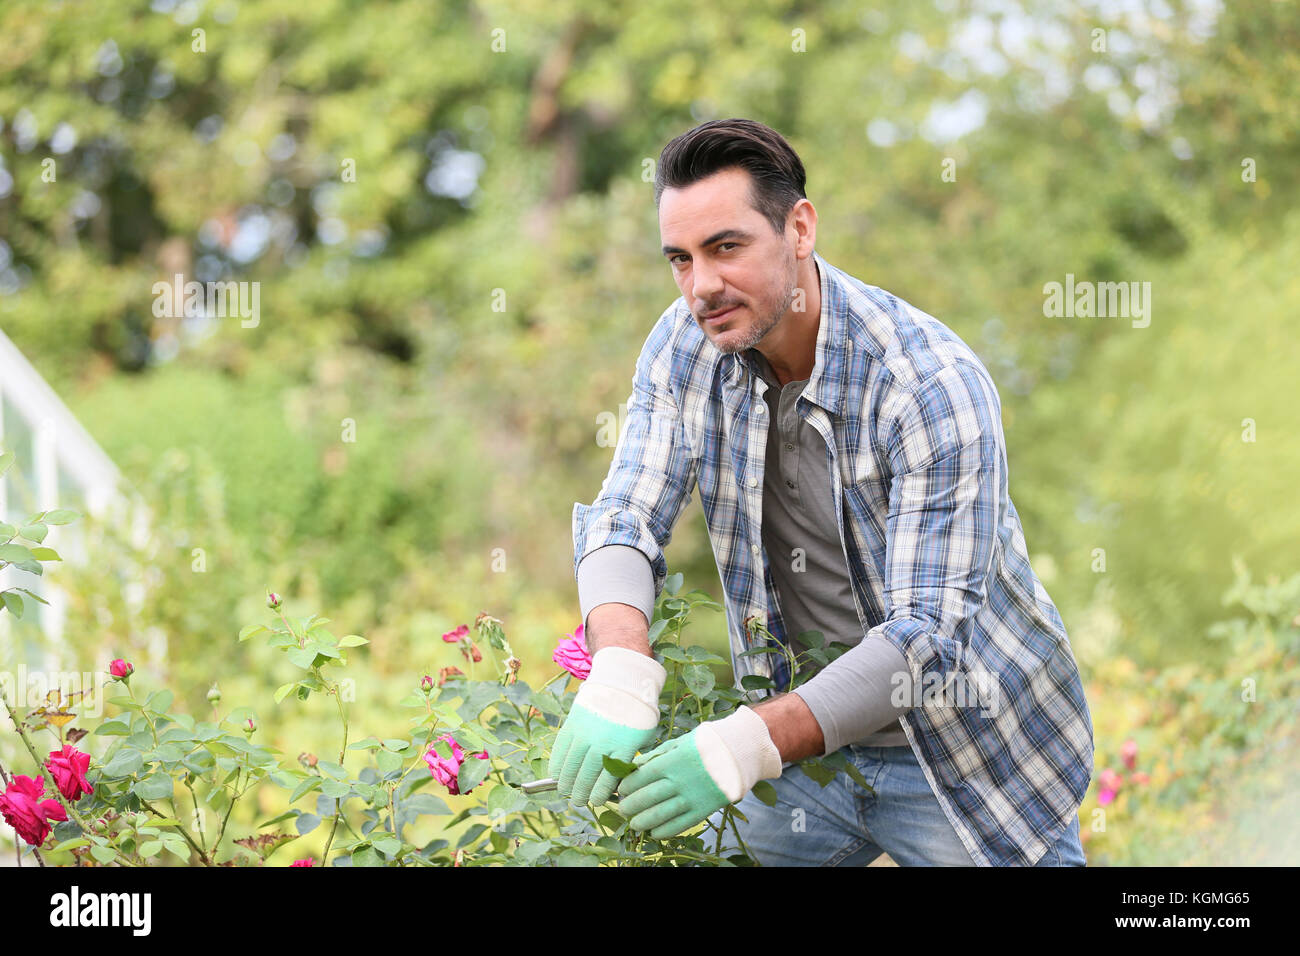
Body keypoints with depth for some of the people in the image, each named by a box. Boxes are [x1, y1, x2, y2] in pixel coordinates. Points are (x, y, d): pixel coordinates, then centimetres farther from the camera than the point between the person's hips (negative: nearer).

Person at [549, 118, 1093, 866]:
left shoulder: (935, 383, -27)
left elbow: (931, 631, -31)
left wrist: (747, 744, -43)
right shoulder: (685, 347, -8)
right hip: (810, 740, 5)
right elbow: (624, 518, -13)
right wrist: (619, 676, -36)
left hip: (968, 753, -4)